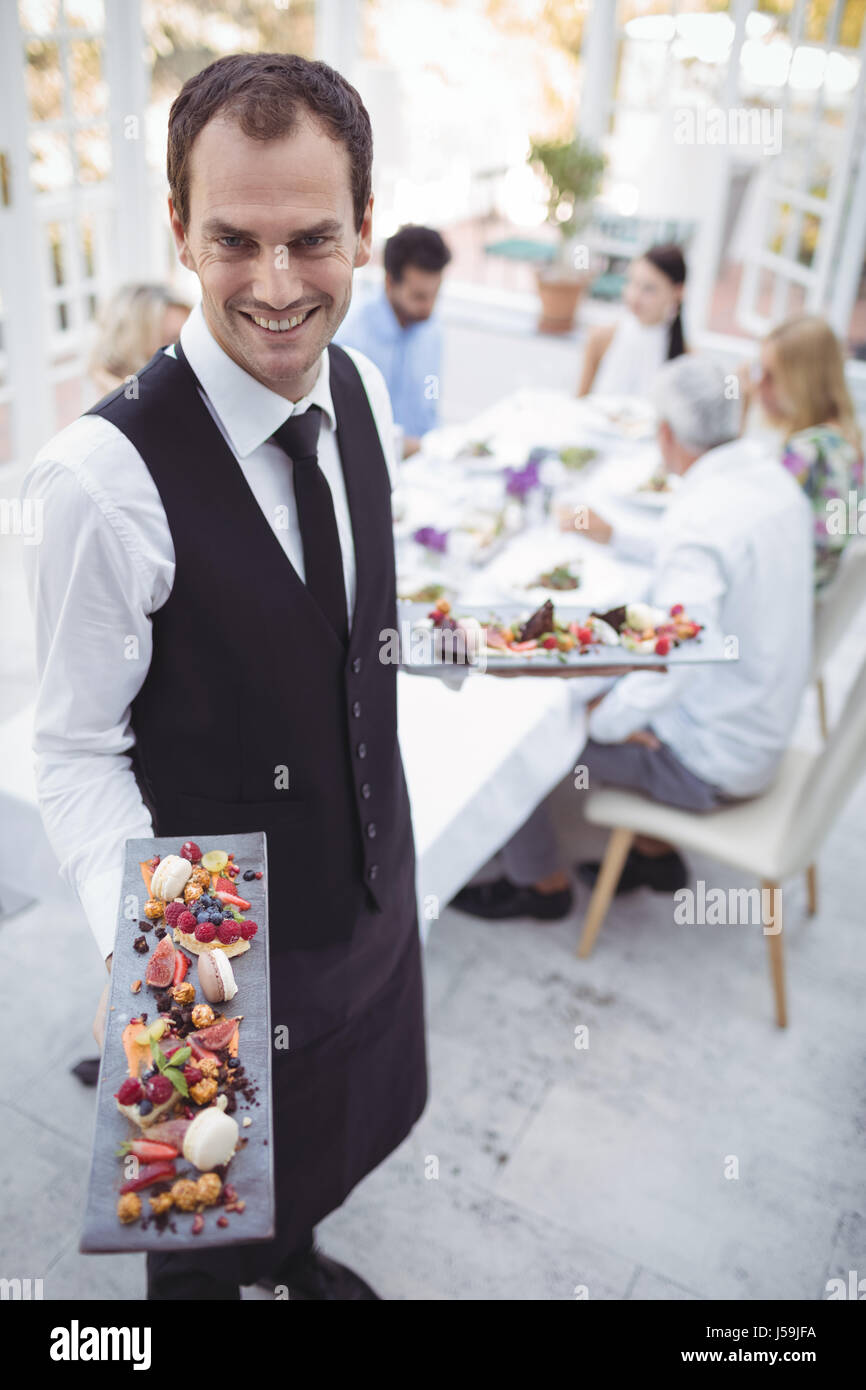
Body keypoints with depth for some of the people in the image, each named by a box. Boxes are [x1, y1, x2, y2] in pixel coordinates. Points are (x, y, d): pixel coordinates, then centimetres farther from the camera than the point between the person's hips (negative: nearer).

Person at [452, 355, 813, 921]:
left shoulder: (701, 516, -30)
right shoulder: (772, 476, -1)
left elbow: (672, 665, -35)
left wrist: (601, 719, -18)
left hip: (713, 762, -9)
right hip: (765, 725, 9)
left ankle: (541, 882, 21)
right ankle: (654, 851, 33)